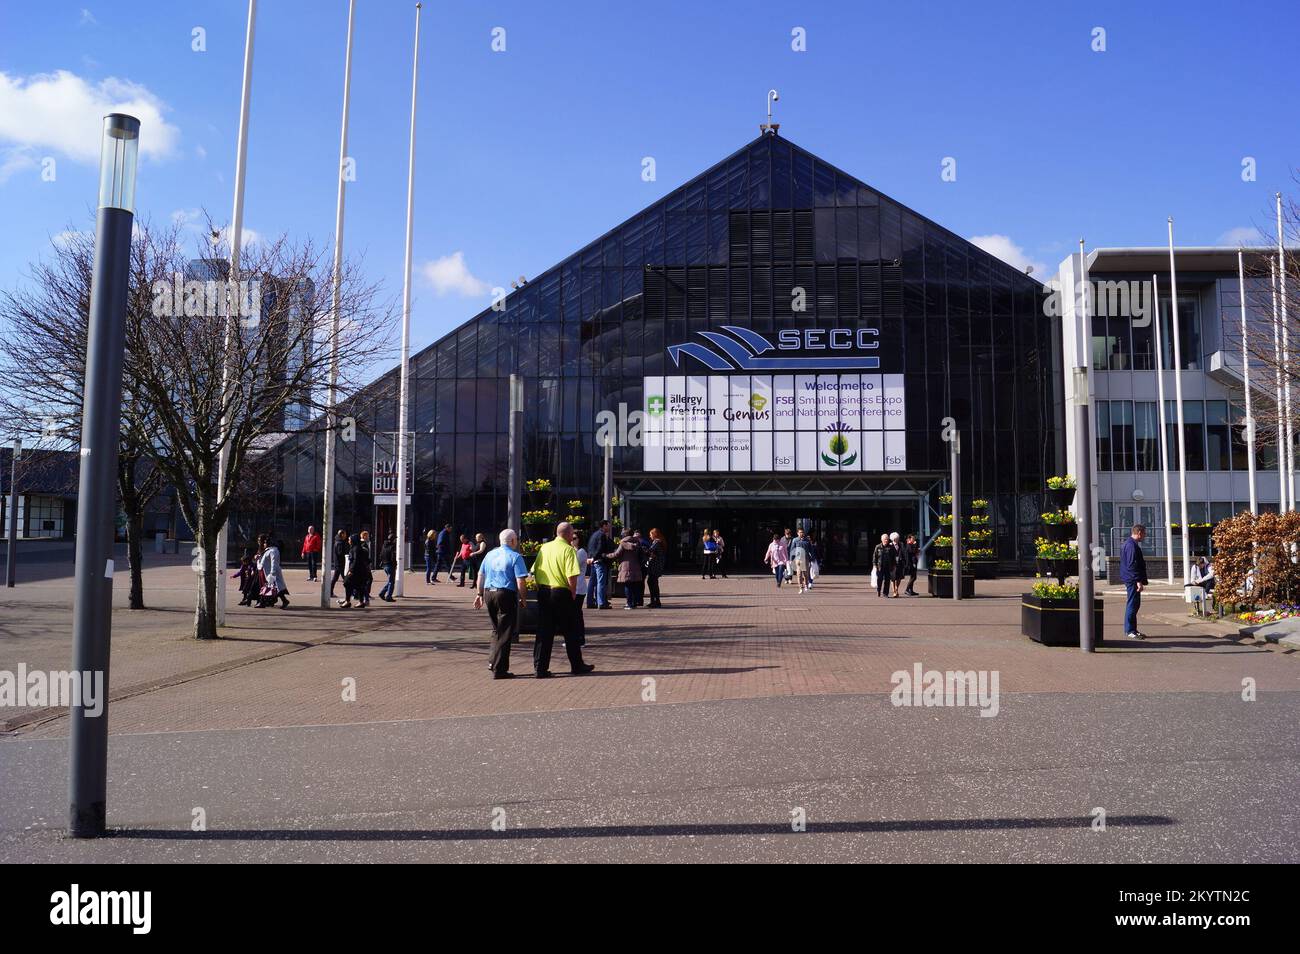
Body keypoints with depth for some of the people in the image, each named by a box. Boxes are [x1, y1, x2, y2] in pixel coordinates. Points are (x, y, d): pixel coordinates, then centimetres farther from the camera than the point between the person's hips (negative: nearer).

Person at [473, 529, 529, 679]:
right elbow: (520, 582, -13)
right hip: (506, 594, -6)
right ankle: (499, 669, 3)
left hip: (488, 593, 6)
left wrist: (480, 594, 23)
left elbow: (480, 576, 16)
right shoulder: (515, 557, -8)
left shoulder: (490, 554, 11)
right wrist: (524, 599, -2)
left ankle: (492, 661, 18)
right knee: (504, 633, 1)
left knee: (496, 630, 22)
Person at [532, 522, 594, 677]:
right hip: (561, 593, -5)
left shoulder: (544, 547, 8)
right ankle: (577, 666, 19)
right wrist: (573, 593, -3)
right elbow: (571, 576, -17)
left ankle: (540, 668, 7)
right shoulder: (568, 549, -10)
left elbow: (535, 571, 8)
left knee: (543, 631, 8)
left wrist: (540, 588, 16)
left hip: (543, 592, 5)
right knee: (569, 631, 8)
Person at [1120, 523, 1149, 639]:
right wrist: (1138, 581, -23)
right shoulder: (1132, 545, -17)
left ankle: (1132, 629, 19)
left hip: (1130, 580, 11)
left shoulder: (1129, 543, 18)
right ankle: (1130, 630, -4)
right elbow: (1132, 565, -22)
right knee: (1133, 604, -7)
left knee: (1135, 604, 14)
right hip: (1132, 579, -11)